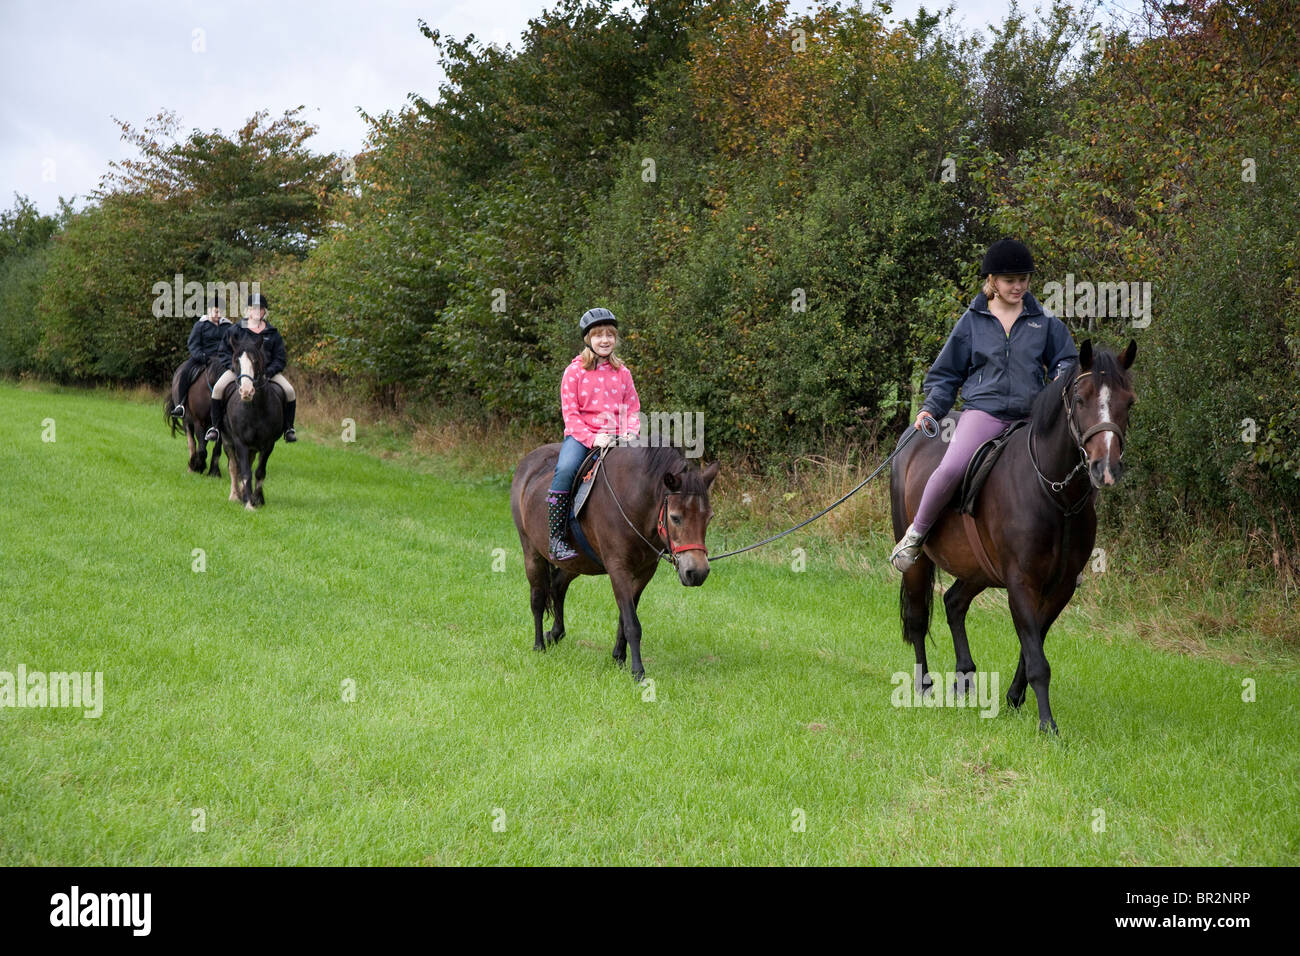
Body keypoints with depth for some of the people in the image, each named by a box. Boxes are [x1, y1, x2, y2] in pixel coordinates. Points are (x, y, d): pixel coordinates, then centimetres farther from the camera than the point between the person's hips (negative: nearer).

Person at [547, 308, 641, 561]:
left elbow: (633, 409, 14)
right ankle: (557, 539, -26)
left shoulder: (622, 372, 13)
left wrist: (631, 433, -7)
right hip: (581, 435, -3)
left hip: (616, 437, 3)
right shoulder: (575, 371, 2)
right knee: (565, 470, -31)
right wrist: (592, 438, -16)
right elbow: (570, 412, -2)